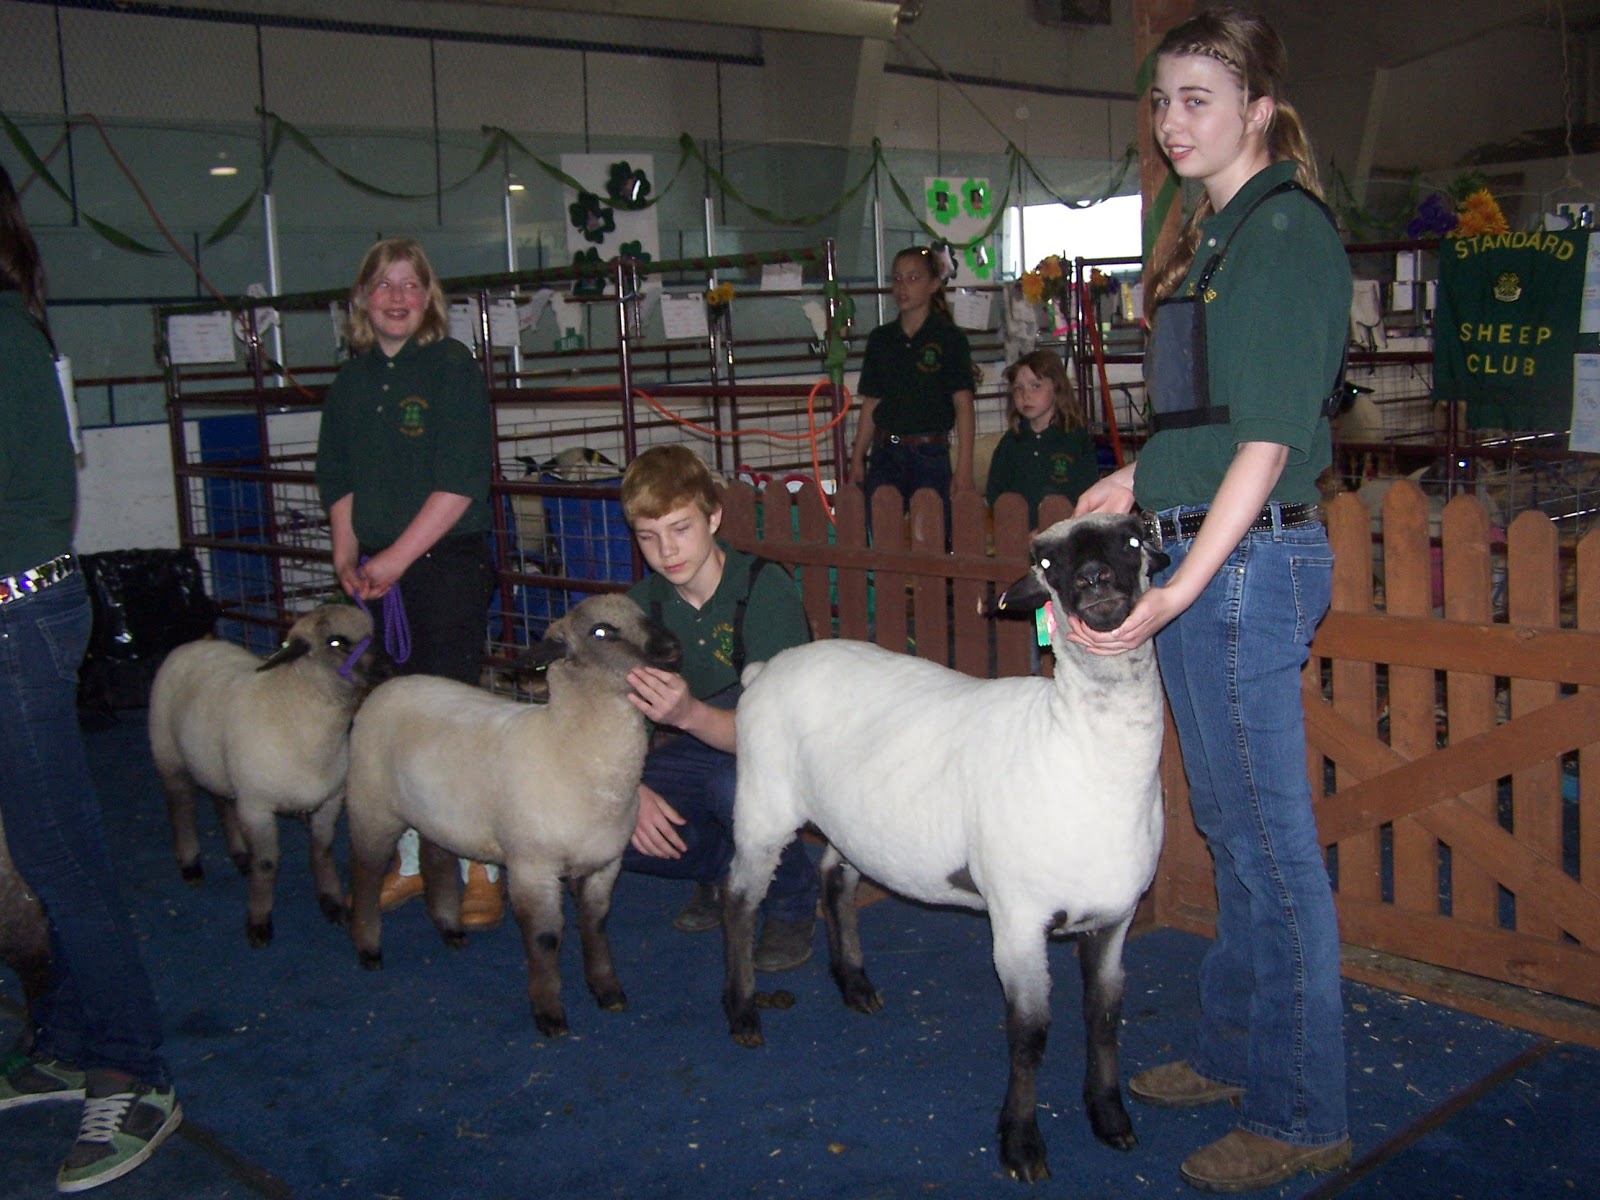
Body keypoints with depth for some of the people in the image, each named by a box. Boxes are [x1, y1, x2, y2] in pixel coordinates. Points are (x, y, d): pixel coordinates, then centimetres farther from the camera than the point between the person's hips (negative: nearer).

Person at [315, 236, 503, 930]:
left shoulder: (453, 367, -6)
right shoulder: (350, 382, 12)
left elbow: (461, 482, -13)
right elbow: (336, 478, 15)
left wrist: (397, 557, -14)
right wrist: (347, 555, 0)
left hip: (447, 564, -5)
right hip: (375, 572, 6)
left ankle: (479, 868, 6)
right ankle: (412, 860, 22)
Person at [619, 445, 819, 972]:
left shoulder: (765, 588, -22)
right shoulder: (643, 603, -4)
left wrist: (687, 714, -48)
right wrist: (632, 789, -26)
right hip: (700, 753, 5)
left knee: (735, 783, -40)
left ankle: (794, 899, -8)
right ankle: (725, 868, 6)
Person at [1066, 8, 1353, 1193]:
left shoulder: (1286, 230, -12)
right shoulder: (1219, 233, 17)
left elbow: (1270, 438, -20)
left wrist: (1181, 591, -25)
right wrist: (1135, 484, 28)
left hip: (1249, 562, -10)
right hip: (1202, 556, 10)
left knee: (1271, 843, -1)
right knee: (1233, 829, 18)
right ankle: (1237, 1052, 33)